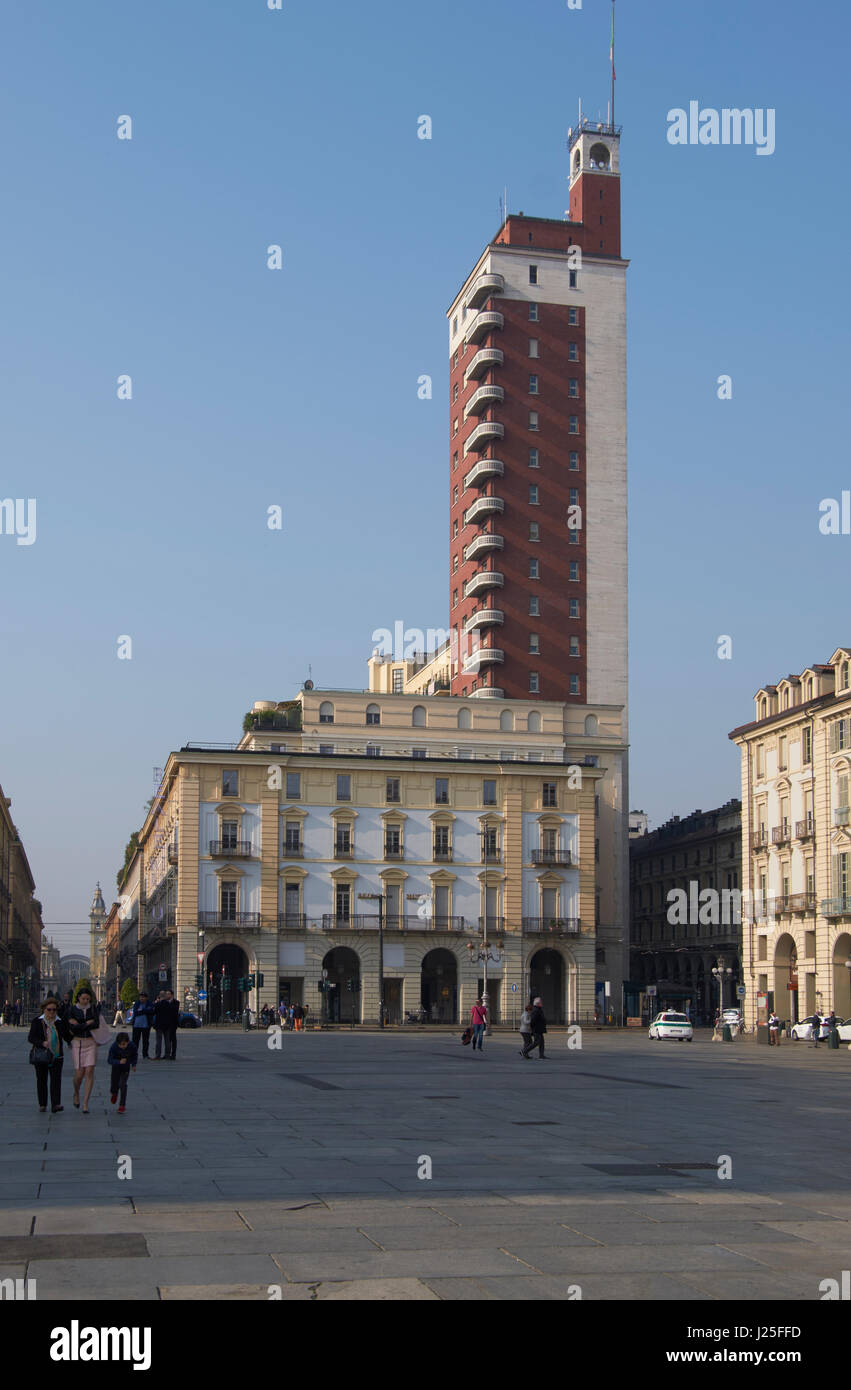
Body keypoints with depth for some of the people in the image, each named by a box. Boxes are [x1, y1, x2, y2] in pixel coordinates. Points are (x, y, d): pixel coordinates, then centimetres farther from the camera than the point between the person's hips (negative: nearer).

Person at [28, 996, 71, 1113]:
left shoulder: (60, 1022, 5)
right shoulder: (37, 1021, -1)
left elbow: (68, 1038, 10)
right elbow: (30, 1038, -8)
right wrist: (42, 1043, -24)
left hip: (56, 1056, 1)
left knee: (56, 1080, -10)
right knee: (41, 1080, 7)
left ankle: (56, 1105, -17)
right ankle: (42, 1105, 20)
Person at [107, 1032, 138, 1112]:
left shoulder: (131, 1046, -23)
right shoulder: (114, 1047, -29)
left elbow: (135, 1055, 0)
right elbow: (109, 1060, -30)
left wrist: (134, 1064, -9)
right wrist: (119, 1062, -45)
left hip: (126, 1068, 0)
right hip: (116, 1067, 0)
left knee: (122, 1085, -16)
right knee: (114, 1086, 6)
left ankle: (122, 1106, -6)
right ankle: (114, 1094, 46)